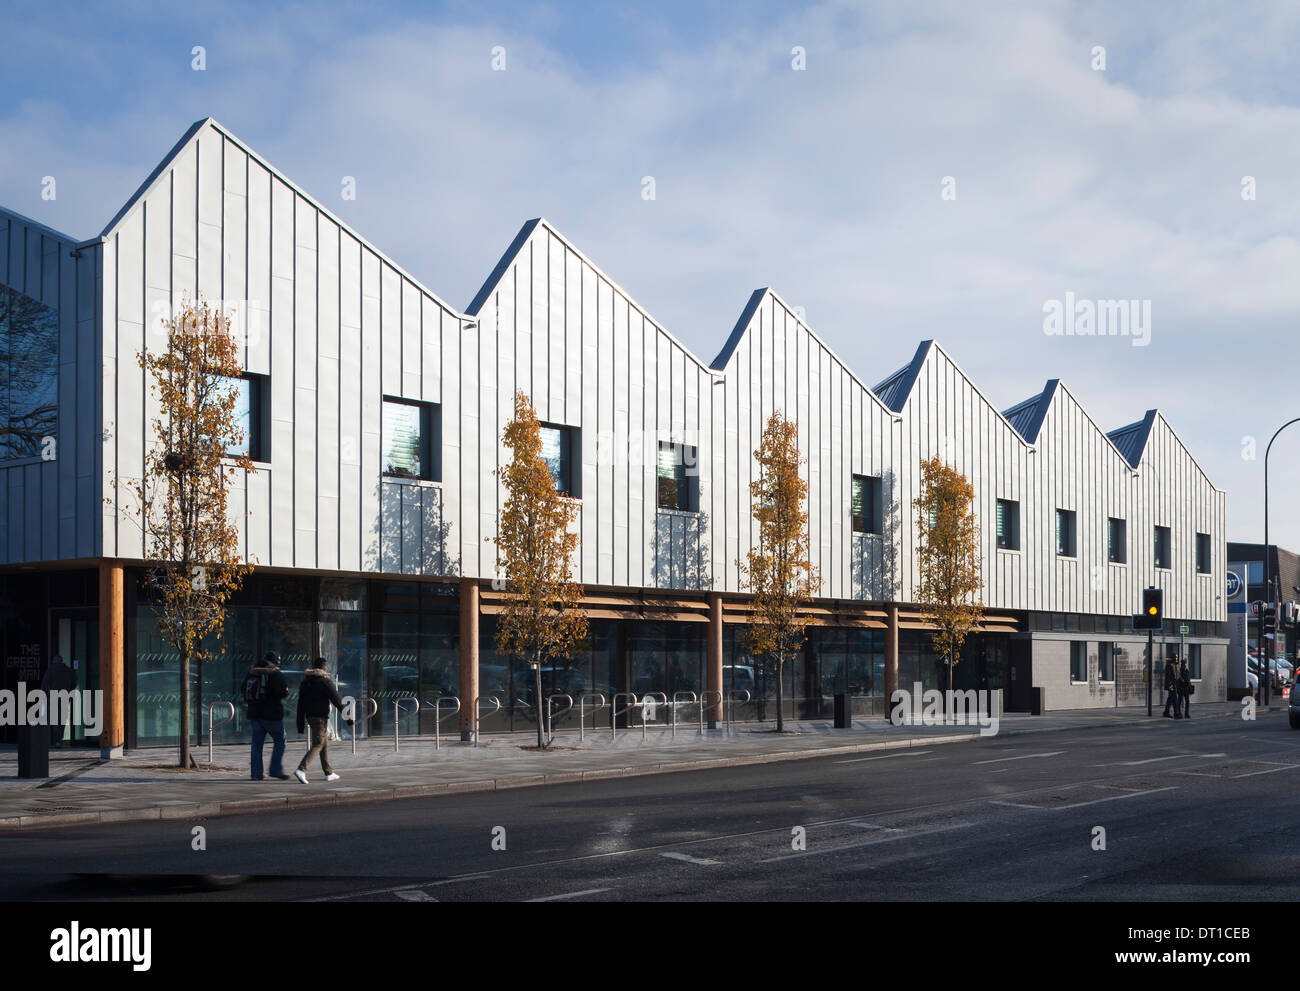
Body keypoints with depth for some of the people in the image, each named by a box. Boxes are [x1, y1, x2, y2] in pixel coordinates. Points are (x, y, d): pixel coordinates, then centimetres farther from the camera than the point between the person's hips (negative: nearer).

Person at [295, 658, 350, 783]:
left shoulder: (305, 682, 9)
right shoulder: (325, 682, -11)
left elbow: (300, 704, 9)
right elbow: (337, 701, -10)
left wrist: (300, 724, 12)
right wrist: (347, 717, -3)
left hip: (309, 716, 7)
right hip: (321, 716, -7)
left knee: (325, 742, 18)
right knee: (318, 745, -7)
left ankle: (329, 773, 22)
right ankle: (301, 770, -23)